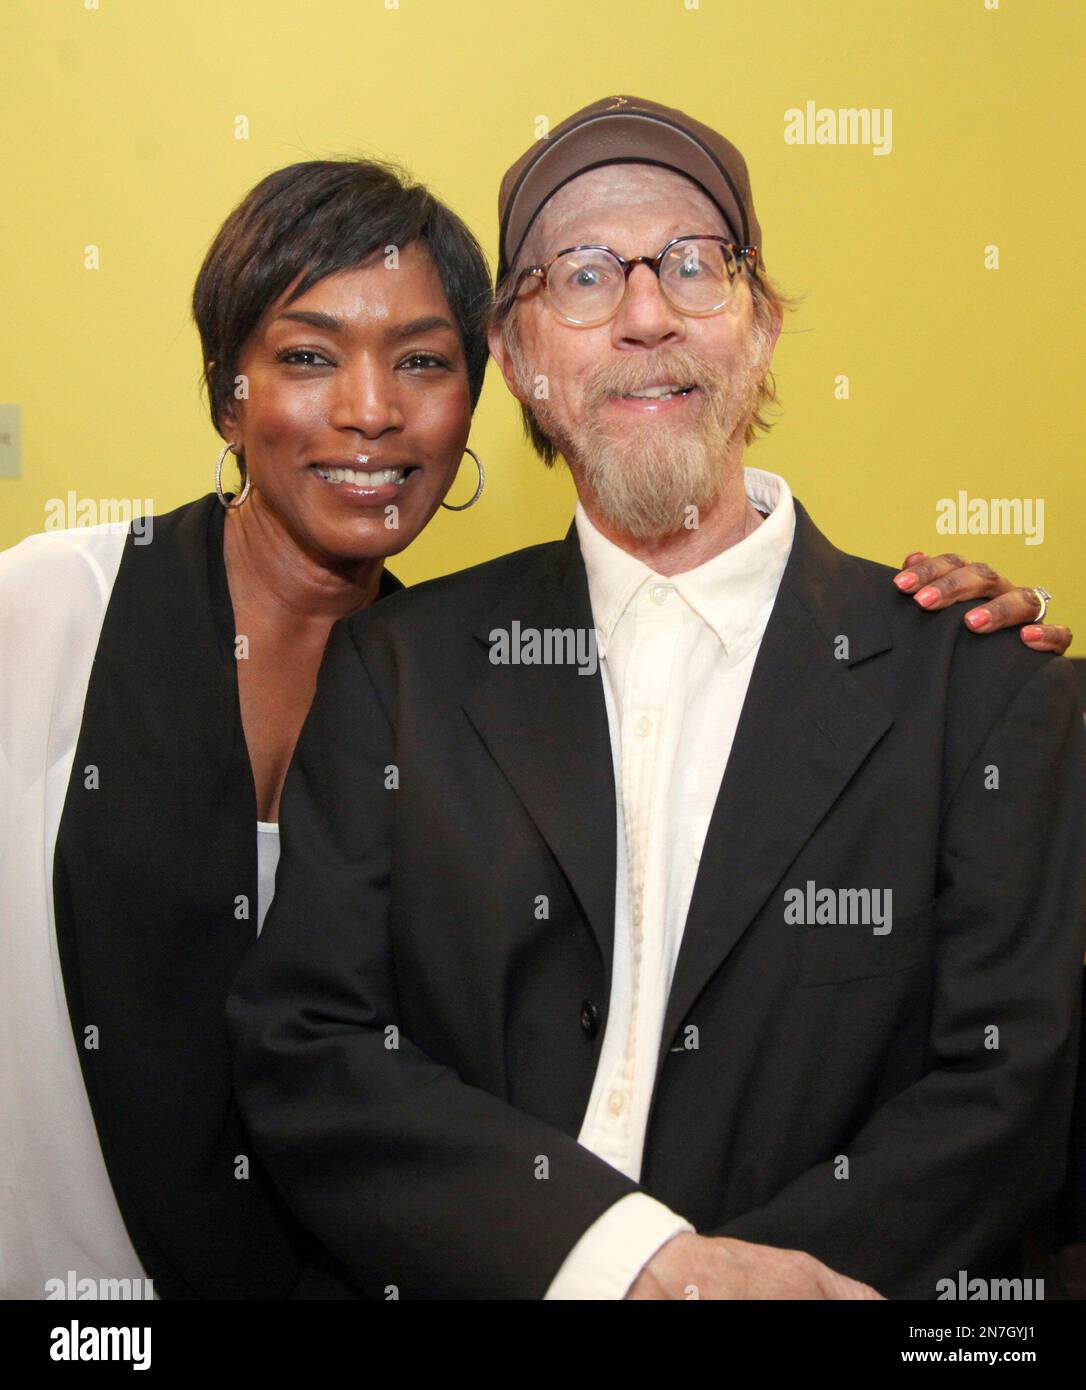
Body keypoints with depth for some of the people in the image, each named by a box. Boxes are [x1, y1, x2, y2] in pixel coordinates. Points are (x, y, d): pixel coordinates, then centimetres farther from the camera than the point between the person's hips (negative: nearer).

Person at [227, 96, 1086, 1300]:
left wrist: (719, 1272, -16)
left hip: (816, 1262, 0)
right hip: (496, 1275, 1)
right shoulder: (395, 670, 4)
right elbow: (300, 1052, -2)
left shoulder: (981, 677, 1)